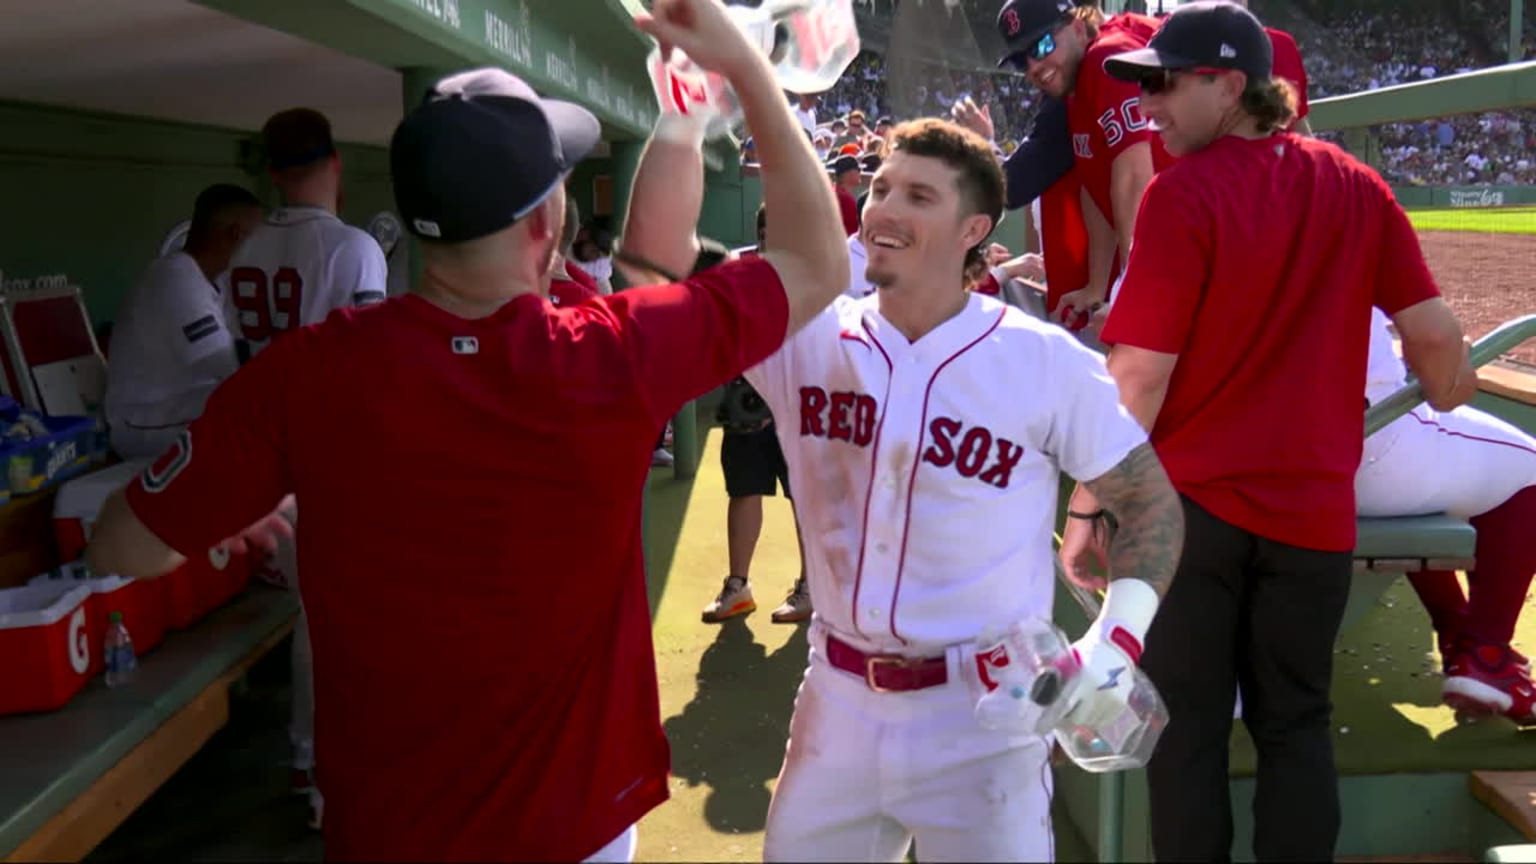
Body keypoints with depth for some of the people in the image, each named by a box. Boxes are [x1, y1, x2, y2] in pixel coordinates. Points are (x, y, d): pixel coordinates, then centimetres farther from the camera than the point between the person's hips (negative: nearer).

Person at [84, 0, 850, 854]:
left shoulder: (306, 374, -20)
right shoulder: (616, 357, -21)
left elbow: (125, 546, -7)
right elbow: (820, 264, -6)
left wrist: (239, 502, 13)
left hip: (388, 826, 0)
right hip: (577, 818, 0)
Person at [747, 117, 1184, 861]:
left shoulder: (1045, 363, -10)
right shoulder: (806, 339, -4)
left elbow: (1151, 501, -3)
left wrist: (1118, 639, -17)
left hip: (981, 715, -3)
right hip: (839, 703, 3)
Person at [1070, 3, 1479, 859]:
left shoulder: (1183, 191, -12)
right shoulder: (1357, 187, 2)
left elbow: (1140, 373, -16)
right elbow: (1435, 334, 3)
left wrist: (1089, 506, -8)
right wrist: (1449, 398, 25)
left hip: (1190, 502, -4)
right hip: (1313, 506, 4)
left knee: (1187, 729, 9)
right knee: (1296, 726, 16)